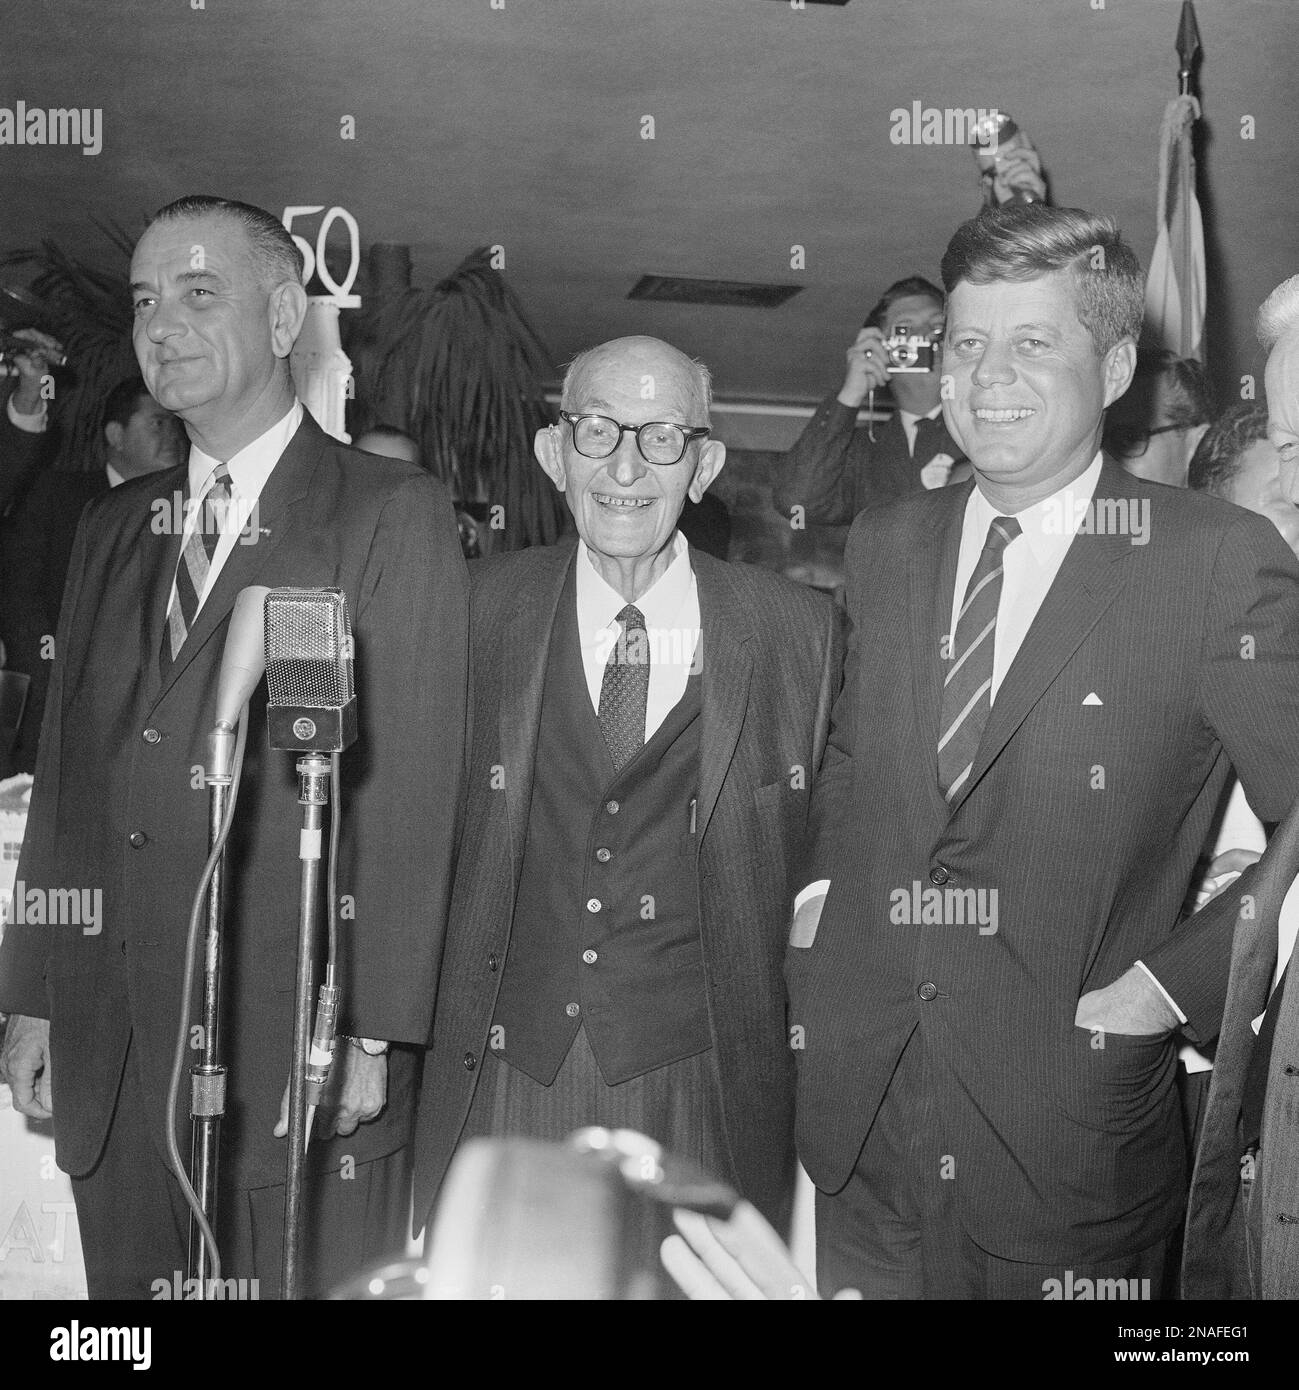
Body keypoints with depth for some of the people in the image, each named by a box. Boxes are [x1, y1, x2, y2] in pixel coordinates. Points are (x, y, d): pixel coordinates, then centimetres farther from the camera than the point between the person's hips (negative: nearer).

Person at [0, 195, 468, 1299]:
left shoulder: (393, 512, -5)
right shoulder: (114, 525, 14)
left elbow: (411, 788, -11)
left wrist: (371, 1034, -15)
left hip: (302, 1054, -5)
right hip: (114, 1053, 5)